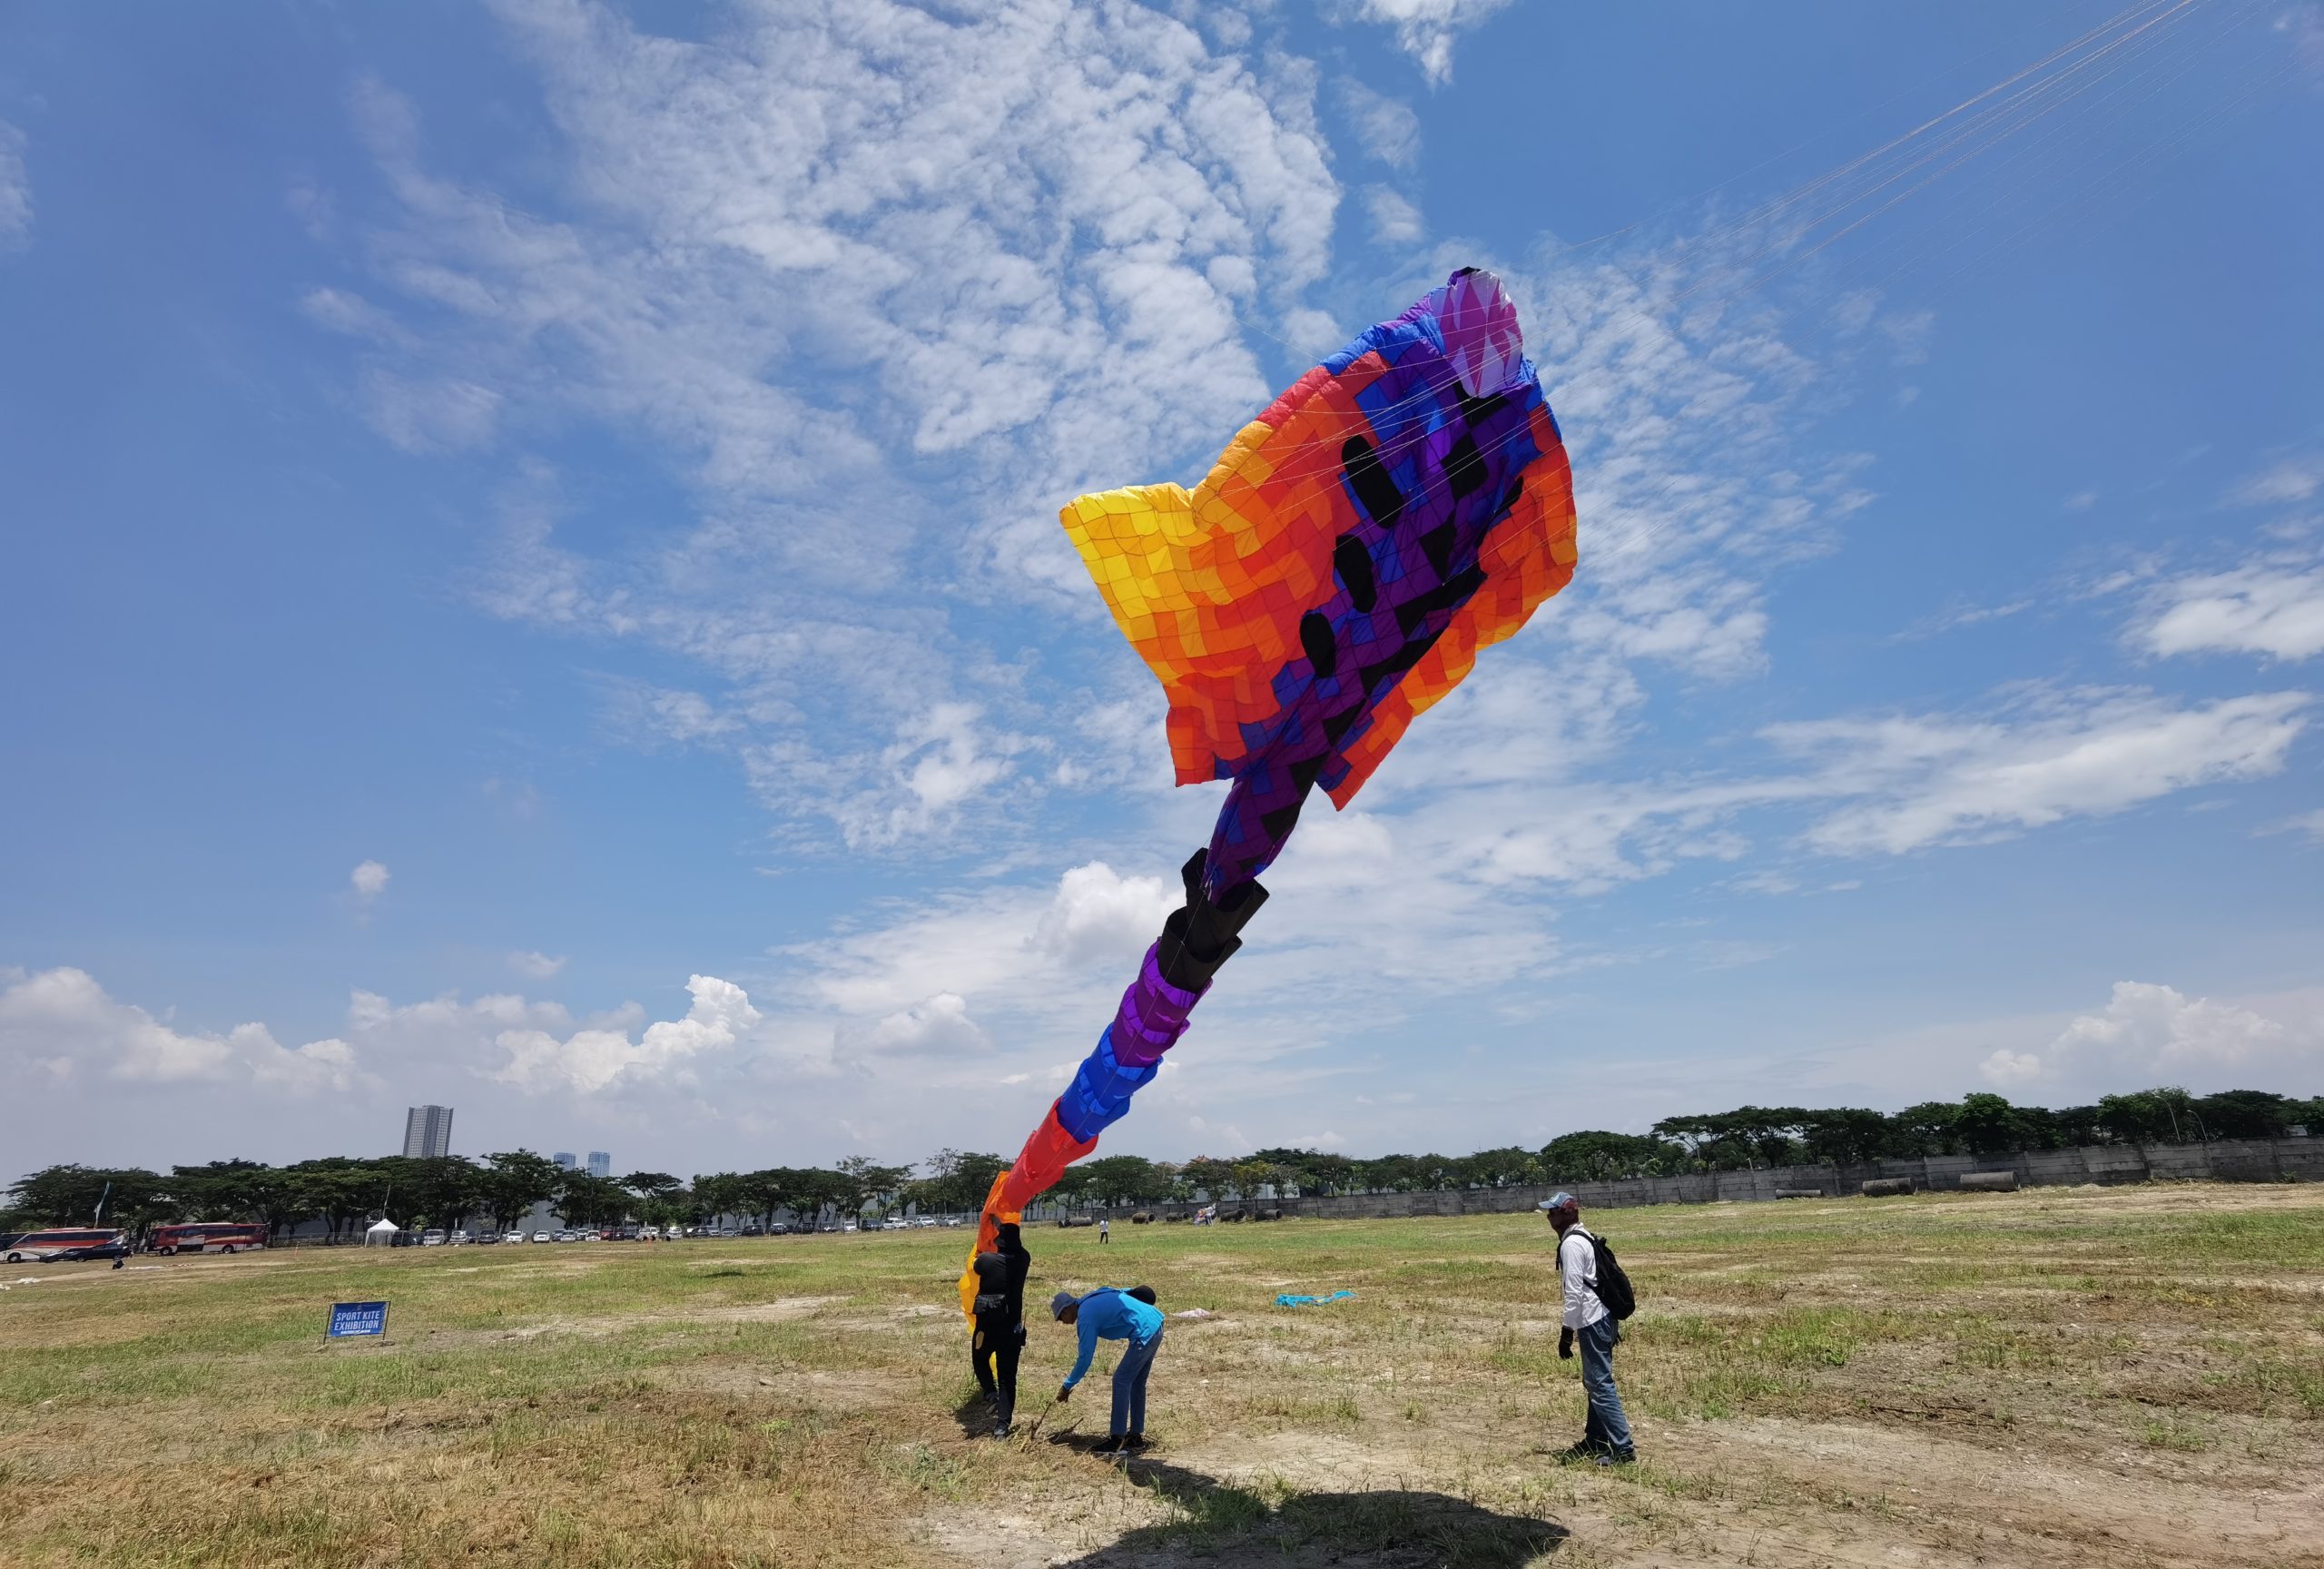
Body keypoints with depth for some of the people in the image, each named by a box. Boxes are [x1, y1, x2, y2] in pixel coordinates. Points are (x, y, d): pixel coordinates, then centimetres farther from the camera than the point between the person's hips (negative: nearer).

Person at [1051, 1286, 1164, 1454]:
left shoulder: (1085, 1316, -11)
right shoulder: (1092, 1300, 16)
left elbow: (1085, 1357, -9)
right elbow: (1127, 1292, 24)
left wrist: (1067, 1386, 0)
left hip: (1144, 1333, -10)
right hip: (1156, 1326, 10)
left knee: (1121, 1381, -5)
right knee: (1136, 1383, 17)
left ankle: (1118, 1440, -3)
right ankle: (1136, 1436, 23)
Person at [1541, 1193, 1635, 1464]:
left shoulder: (1571, 1244, -16)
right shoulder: (1584, 1237, 14)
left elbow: (1574, 1291, -20)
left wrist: (1568, 1330, -16)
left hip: (1592, 1322, -10)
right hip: (1605, 1317, 10)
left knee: (1600, 1384, -5)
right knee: (1596, 1381, 18)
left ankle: (1623, 1448, -4)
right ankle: (1596, 1440, 28)